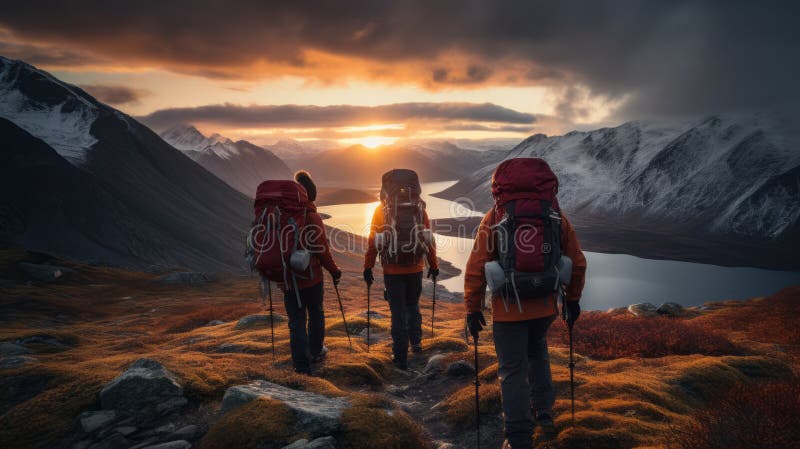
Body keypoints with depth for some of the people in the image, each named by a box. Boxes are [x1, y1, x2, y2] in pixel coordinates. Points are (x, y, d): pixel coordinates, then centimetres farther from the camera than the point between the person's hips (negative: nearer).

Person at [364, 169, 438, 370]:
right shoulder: (419, 208, 0)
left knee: (398, 312, 5)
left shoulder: (382, 210, -5)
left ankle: (401, 358, 7)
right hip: (416, 269, 2)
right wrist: (433, 265, 14)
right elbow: (429, 239, 4)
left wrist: (368, 267, 3)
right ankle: (416, 342, 30)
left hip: (392, 271, -2)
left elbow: (373, 242, -5)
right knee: (413, 306, 26)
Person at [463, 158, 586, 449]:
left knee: (513, 371, 6)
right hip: (546, 305, 4)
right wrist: (573, 300, 21)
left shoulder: (495, 217, -5)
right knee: (537, 351, 30)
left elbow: (476, 268, -7)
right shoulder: (556, 216, 4)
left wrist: (473, 309, 0)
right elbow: (577, 263, 8)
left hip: (509, 309, -4)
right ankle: (543, 412, 36)